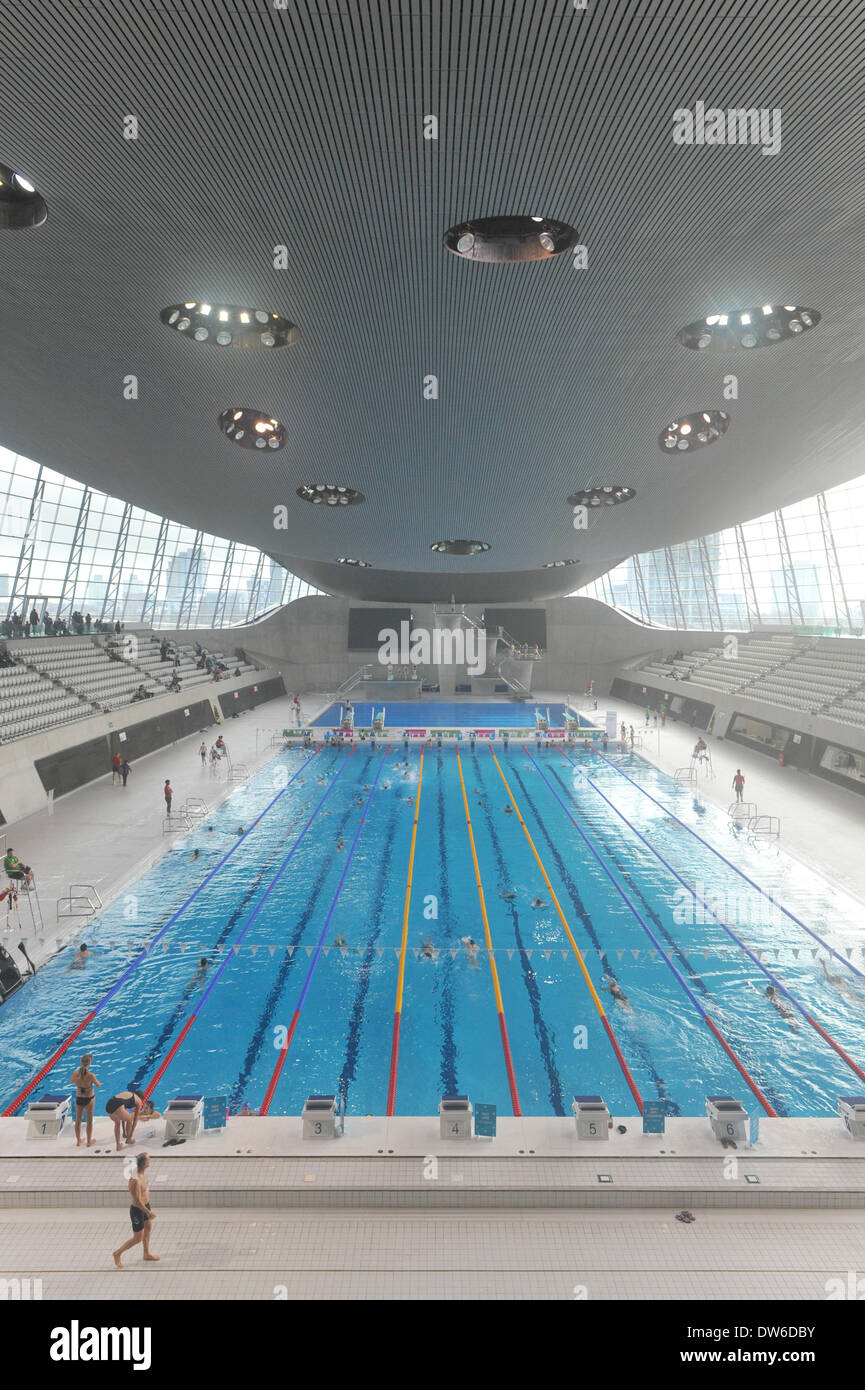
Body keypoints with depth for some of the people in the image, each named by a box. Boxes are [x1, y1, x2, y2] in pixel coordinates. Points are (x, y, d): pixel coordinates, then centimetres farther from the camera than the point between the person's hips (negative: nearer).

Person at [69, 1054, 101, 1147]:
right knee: (89, 1121, 16)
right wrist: (94, 1081, 6)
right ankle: (89, 1142, 28)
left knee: (78, 1120, 23)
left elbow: (71, 1082, 5)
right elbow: (98, 1085, -12)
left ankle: (78, 1141, 36)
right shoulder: (90, 1075, -28)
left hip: (78, 1098, 3)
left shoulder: (75, 1073, -19)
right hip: (89, 1098, -3)